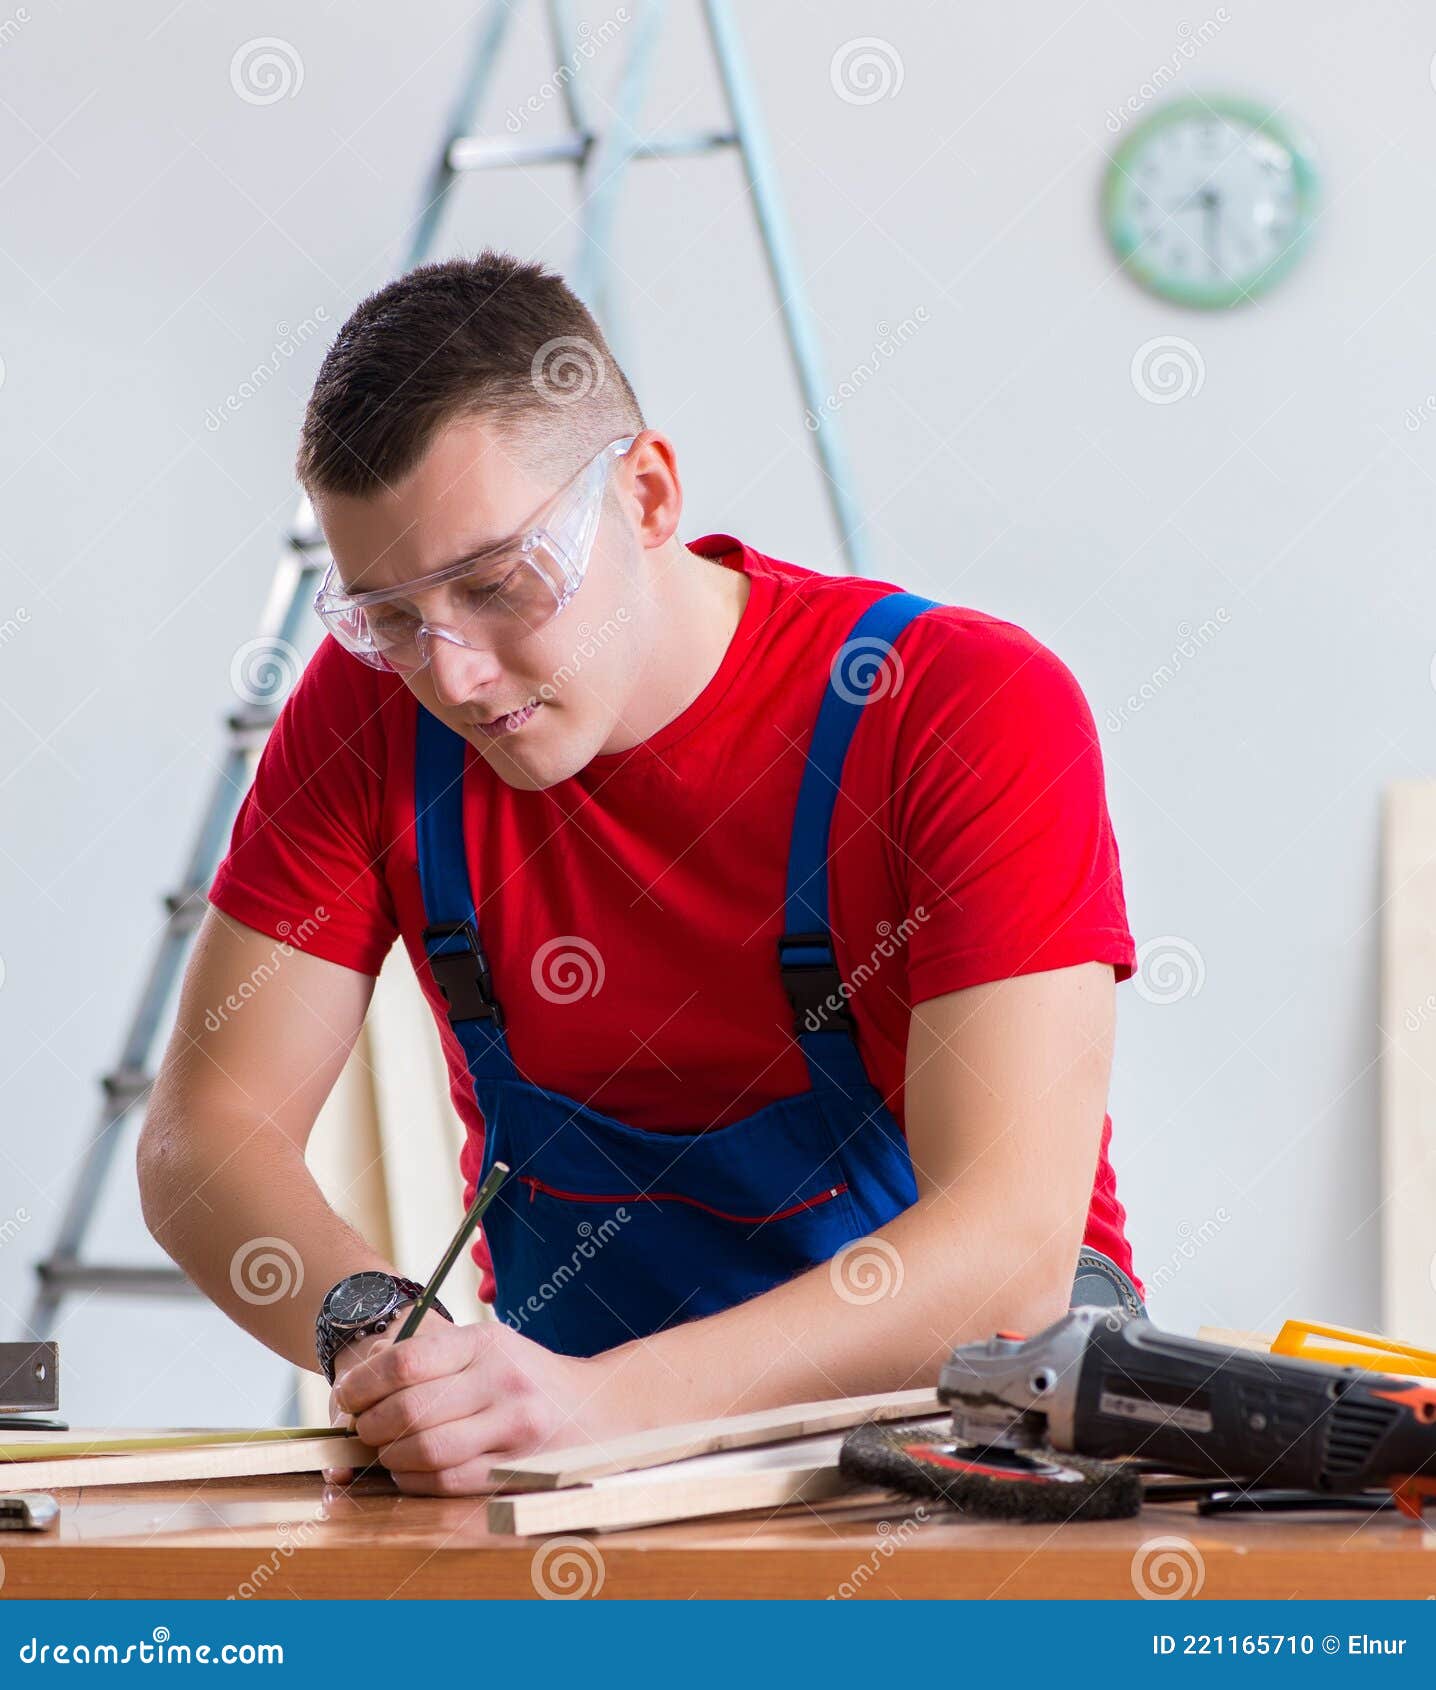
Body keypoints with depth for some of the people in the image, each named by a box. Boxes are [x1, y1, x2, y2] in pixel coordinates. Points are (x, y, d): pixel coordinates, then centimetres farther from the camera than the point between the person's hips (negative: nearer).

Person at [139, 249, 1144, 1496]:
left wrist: (604, 1397, -39)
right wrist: (374, 1324, -28)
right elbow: (205, 1133, -5)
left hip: (963, 1372, 0)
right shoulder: (370, 711, -5)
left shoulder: (979, 710, -18)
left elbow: (1015, 1240, -26)